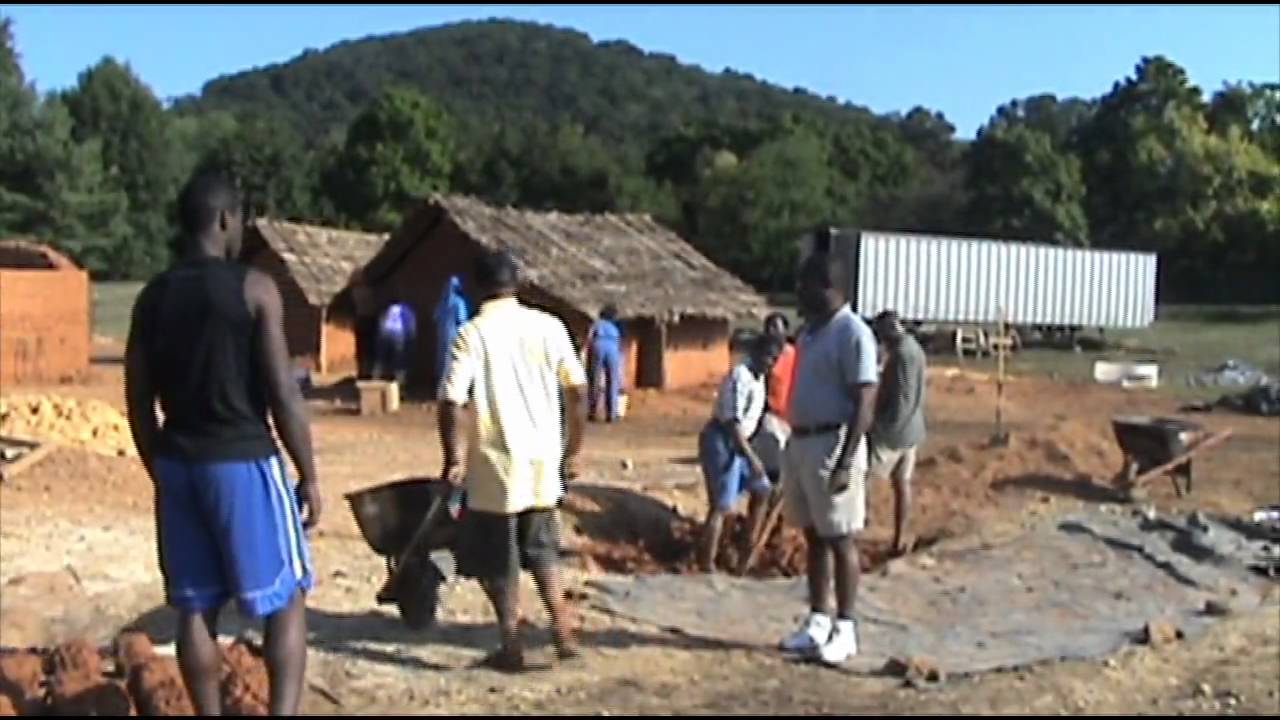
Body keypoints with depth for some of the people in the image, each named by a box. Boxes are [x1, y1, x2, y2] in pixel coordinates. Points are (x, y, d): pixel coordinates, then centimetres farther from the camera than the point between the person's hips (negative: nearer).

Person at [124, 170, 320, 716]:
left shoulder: (152, 298, 6)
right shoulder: (254, 288, -10)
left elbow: (139, 405, 9)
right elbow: (282, 393, -12)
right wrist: (309, 475, -5)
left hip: (178, 464, 5)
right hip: (243, 461, -5)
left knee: (195, 608, 12)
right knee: (285, 600, 5)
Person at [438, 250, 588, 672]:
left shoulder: (473, 333, -8)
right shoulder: (549, 327, 3)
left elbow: (451, 402, -15)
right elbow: (576, 393, 4)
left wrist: (454, 458, -5)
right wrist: (572, 450, 12)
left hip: (496, 463, -4)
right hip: (543, 460, 4)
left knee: (498, 560, 9)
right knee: (541, 549, 20)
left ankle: (512, 647, 14)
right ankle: (562, 630, 11)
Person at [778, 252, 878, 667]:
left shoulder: (852, 333, -14)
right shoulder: (810, 330, 13)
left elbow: (864, 403, -18)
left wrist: (846, 461, -22)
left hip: (831, 444, -9)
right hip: (801, 441, 9)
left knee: (839, 539, 0)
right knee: (813, 537, 13)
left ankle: (845, 629, 9)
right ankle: (817, 622, 23)